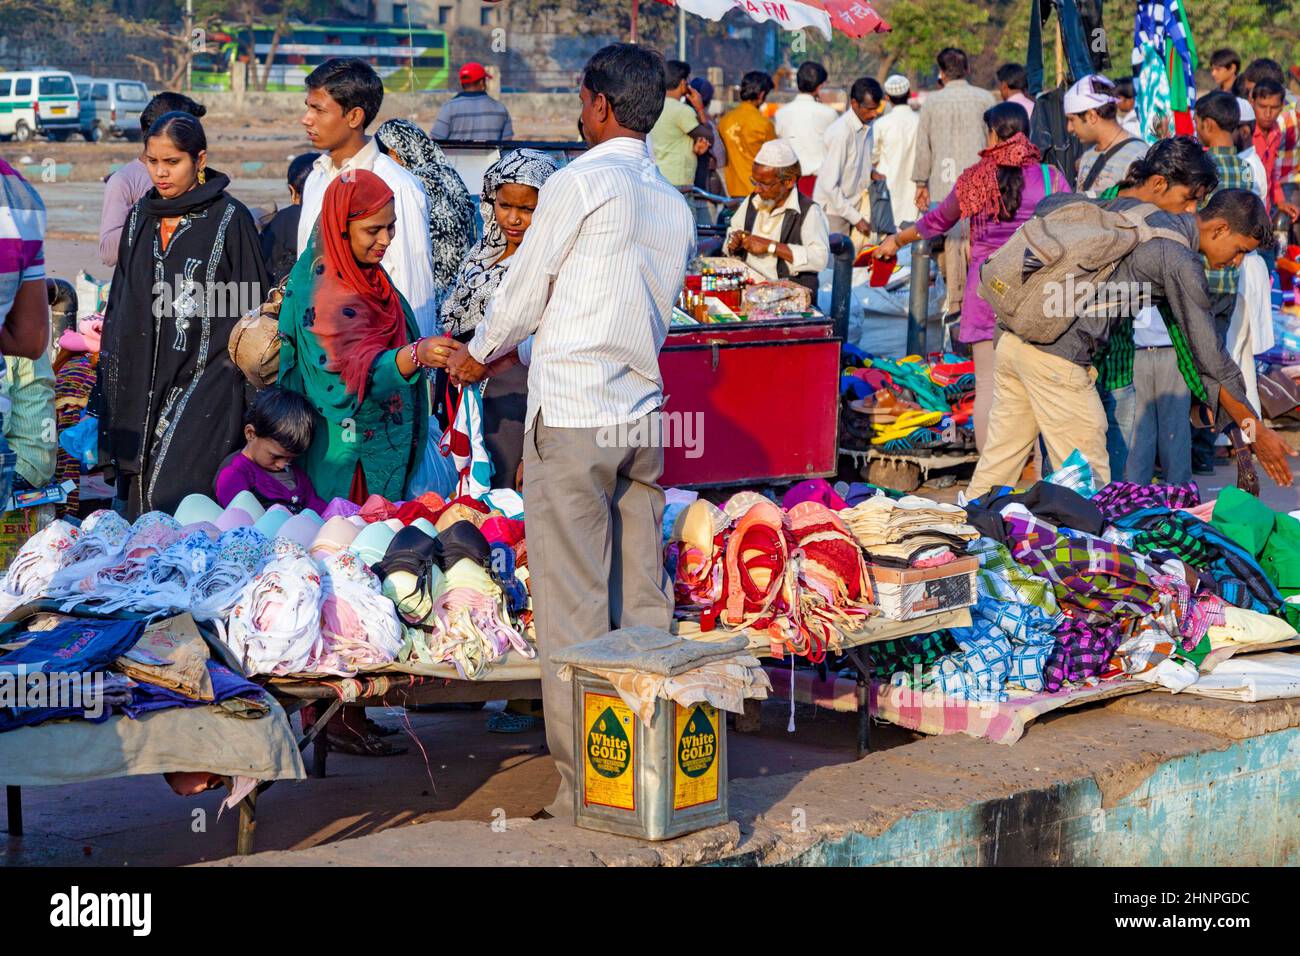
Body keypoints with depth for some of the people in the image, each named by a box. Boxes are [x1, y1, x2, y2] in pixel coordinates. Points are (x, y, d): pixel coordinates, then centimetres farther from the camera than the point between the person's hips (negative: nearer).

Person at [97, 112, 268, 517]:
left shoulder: (230, 219, -5)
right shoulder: (141, 217, 12)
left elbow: (252, 306, -2)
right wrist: (110, 373, 16)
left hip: (205, 377, -6)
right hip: (140, 377, 6)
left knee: (174, 499, -15)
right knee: (133, 499, 4)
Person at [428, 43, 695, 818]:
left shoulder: (581, 182, -8)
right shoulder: (676, 207, 13)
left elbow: (527, 289, 0)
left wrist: (478, 355, 20)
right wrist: (511, 349, 30)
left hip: (573, 415, -7)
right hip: (643, 414, 7)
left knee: (573, 608, -3)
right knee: (642, 602, 10)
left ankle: (585, 789, -2)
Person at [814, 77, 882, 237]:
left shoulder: (867, 126, 2)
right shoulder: (841, 132, -20)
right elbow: (829, 185, -21)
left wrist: (871, 173, -3)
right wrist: (856, 218, -19)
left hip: (854, 207, 7)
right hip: (834, 210, -7)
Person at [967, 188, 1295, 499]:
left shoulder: (1147, 216, 19)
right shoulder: (1181, 260, -7)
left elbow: (1048, 207, 27)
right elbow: (1209, 357, -5)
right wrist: (1257, 430, 1)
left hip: (1013, 337, 9)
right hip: (1056, 357, -9)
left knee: (996, 468, 13)